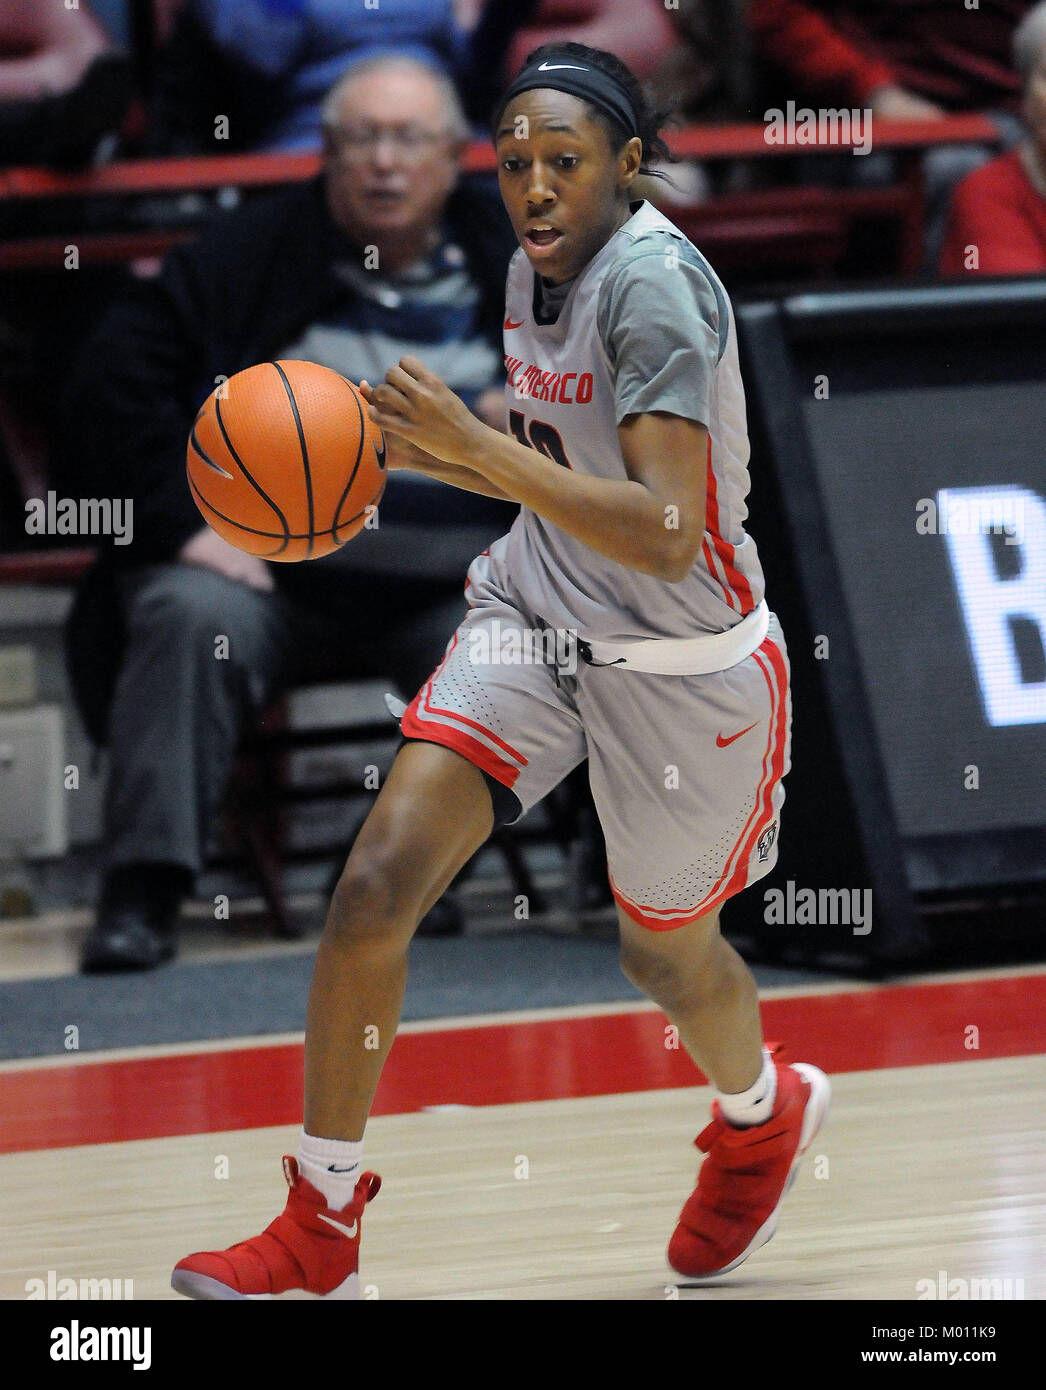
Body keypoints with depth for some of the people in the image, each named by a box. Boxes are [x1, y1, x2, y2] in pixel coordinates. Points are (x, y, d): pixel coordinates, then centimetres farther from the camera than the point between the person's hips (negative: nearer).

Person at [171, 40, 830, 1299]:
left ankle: (763, 1113, 52)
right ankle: (319, 1230, -4)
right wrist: (423, 449, 8)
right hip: (535, 620, 6)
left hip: (681, 664, -6)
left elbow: (665, 536, -34)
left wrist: (480, 451, -42)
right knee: (377, 881, -13)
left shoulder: (655, 282, -26)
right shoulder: (535, 263, 0)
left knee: (664, 956, 15)